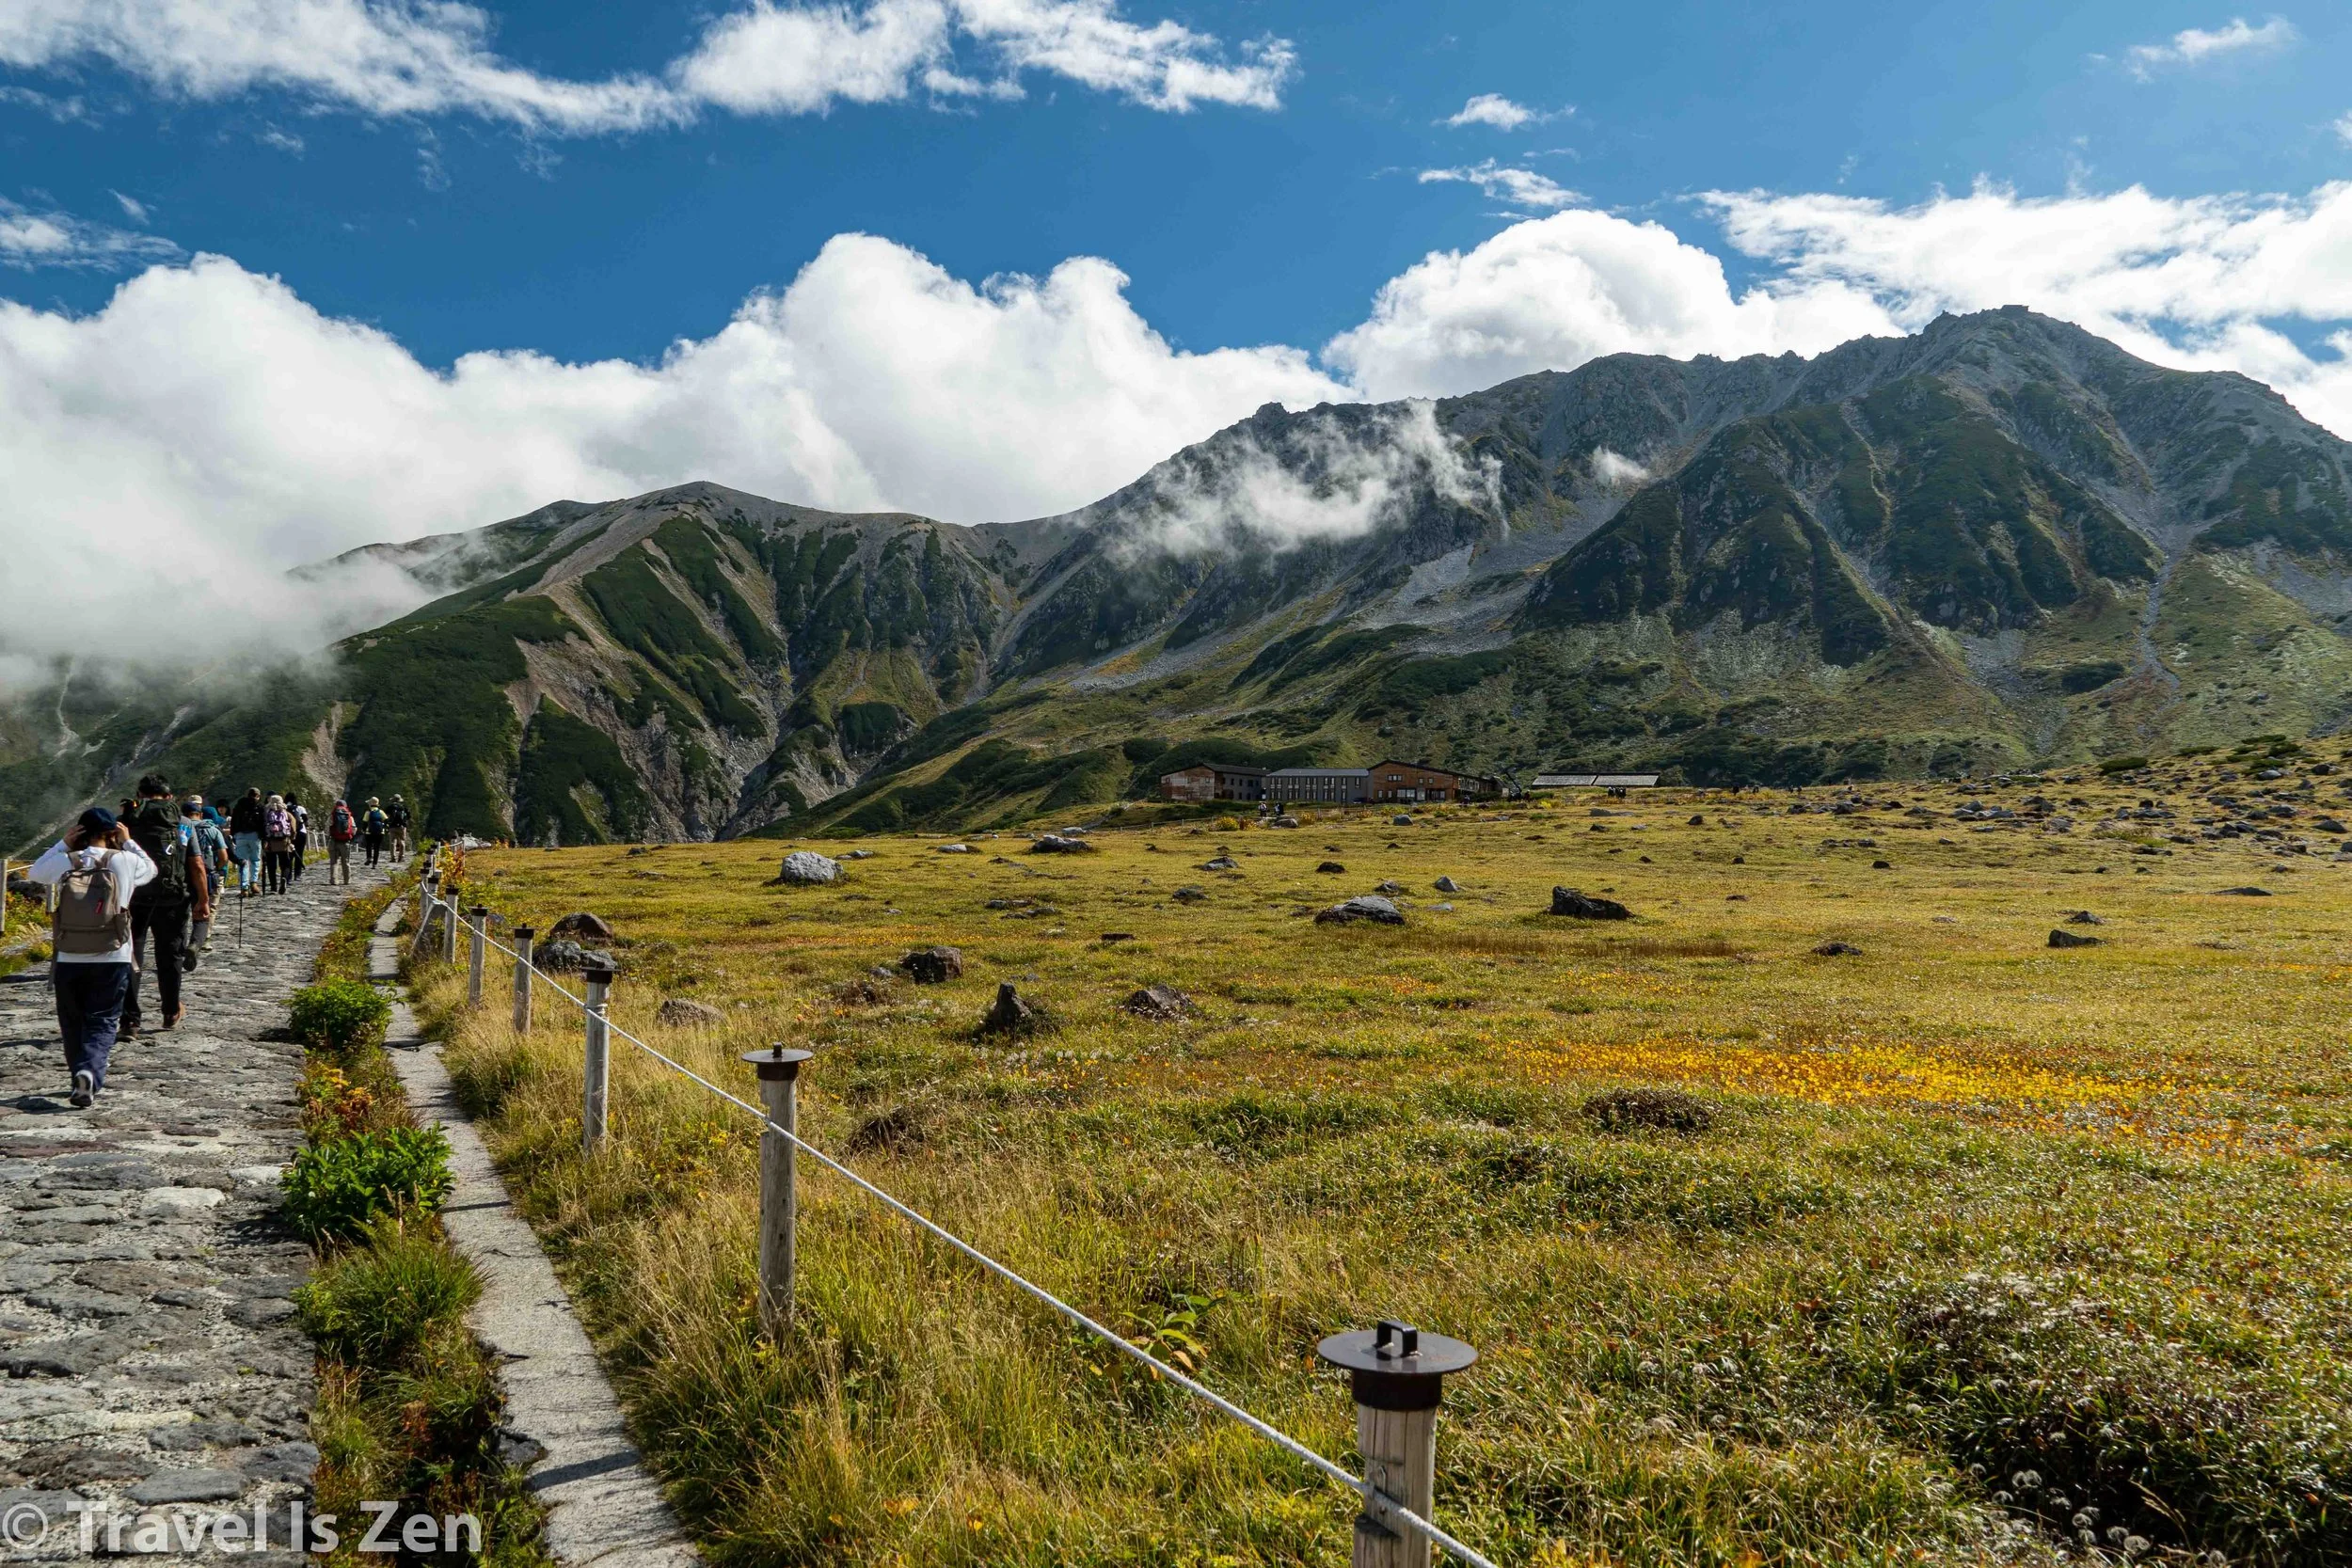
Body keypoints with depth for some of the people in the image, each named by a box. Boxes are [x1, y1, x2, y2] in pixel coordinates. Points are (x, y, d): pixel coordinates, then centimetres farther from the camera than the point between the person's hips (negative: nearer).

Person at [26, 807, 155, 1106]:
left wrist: (63, 843, 15)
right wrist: (128, 843, 19)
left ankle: (81, 1076, 22)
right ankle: (90, 1072, -19)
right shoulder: (125, 861, -5)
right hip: (112, 960, -1)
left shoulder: (65, 862, -2)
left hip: (68, 960, 2)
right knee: (103, 1023, 3)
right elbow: (151, 869, 17)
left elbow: (35, 872, 21)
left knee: (72, 1022, 16)